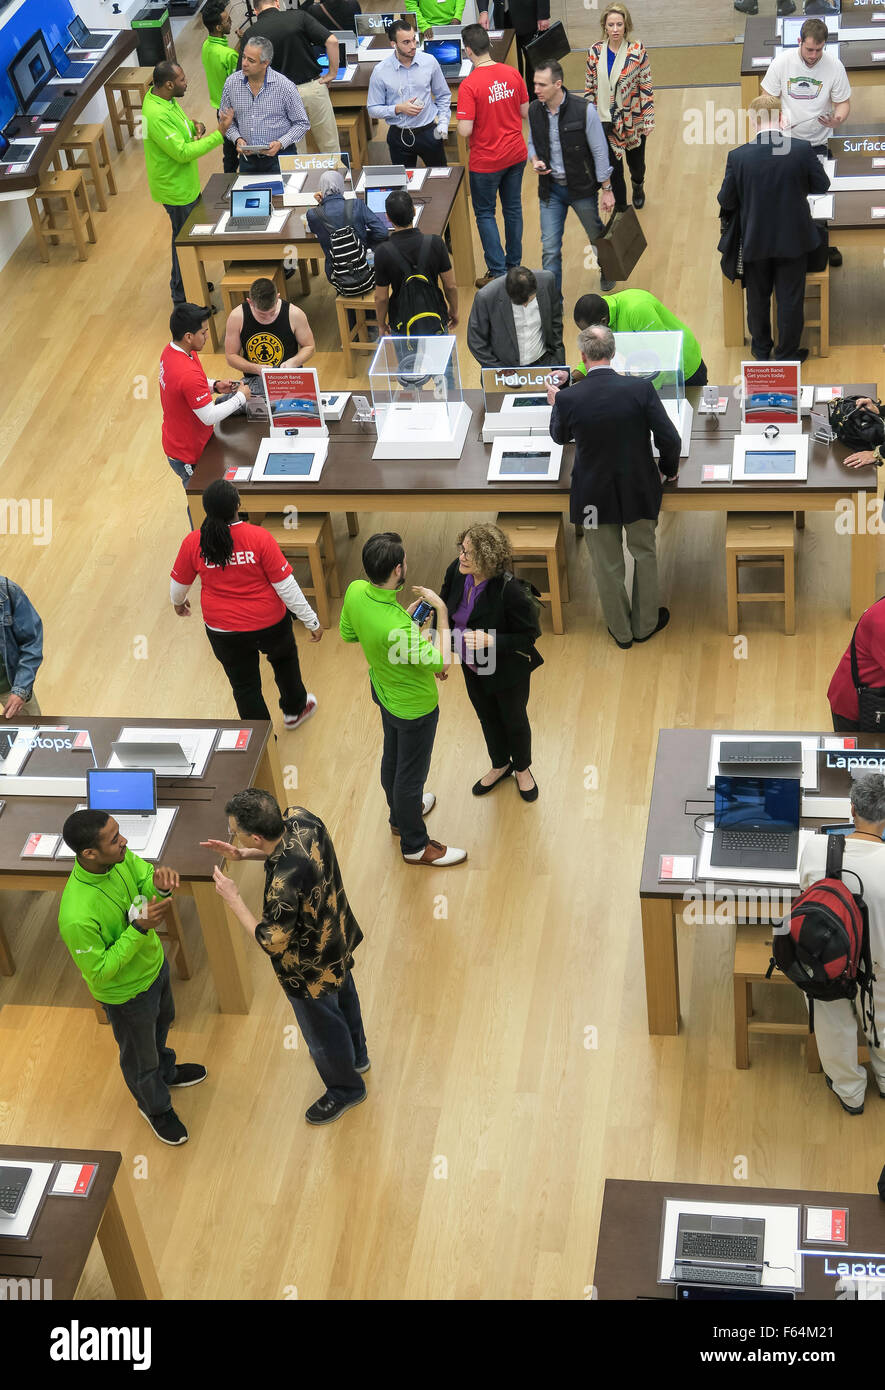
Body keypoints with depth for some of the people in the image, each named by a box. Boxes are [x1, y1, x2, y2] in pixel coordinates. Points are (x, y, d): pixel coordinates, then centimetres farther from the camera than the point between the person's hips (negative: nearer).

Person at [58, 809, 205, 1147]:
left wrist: (159, 880, -33)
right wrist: (139, 929, -39)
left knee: (162, 1024, 36)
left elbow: (144, 875, -8)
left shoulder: (120, 858, -25)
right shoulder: (78, 917, -44)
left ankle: (166, 1072, 67)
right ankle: (155, 1107, 54)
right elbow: (99, 973, -31)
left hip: (154, 964, 7)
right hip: (126, 993, -7)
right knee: (141, 1056, 24)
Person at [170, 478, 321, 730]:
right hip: (270, 624, -1)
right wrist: (312, 621, -6)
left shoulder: (193, 543, -15)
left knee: (244, 686, 20)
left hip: (223, 631, 1)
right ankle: (294, 710, 53)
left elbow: (178, 584, 2)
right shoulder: (259, 538, -22)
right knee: (284, 660, 32)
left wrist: (178, 602, 26)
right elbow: (286, 586, -18)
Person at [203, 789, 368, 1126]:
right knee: (343, 997, 34)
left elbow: (272, 942, -29)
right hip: (338, 936, 8)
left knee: (322, 1027, 22)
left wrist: (233, 899, -23)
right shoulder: (299, 818, -23)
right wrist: (243, 854, -9)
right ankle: (356, 1055, 63)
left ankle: (345, 1088, 49)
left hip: (311, 968, -8)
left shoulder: (283, 885, -45)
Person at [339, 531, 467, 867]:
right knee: (411, 773, 14)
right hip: (414, 705, -8)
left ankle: (401, 816, 57)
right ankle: (415, 845, 37)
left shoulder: (355, 591, -21)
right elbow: (442, 663, -31)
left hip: (383, 689, 8)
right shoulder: (395, 627, -44)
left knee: (392, 757, 31)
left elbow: (348, 633, 0)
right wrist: (441, 611, -25)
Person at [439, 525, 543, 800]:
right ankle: (500, 765, 56)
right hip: (473, 667, 6)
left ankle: (522, 769, 52)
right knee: (487, 716, 29)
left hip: (507, 669, -5)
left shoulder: (510, 591, -37)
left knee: (514, 720, 22)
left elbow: (530, 635, -25)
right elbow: (445, 607, 0)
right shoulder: (456, 572, -19)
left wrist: (491, 640, -37)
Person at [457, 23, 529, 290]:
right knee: (513, 208, 17)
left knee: (485, 213, 9)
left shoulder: (469, 85, -22)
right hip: (516, 154, 5)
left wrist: (460, 121, -2)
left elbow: (465, 130, -23)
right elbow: (525, 112, 5)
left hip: (486, 161, -5)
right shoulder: (512, 73, -5)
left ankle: (498, 273, 7)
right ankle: (514, 265, 28)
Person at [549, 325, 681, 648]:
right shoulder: (640, 389, -18)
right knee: (644, 555, 23)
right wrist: (668, 468, 6)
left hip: (594, 496, 0)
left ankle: (621, 632, 34)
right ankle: (645, 624, 38)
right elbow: (670, 439, -16)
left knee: (607, 565, 17)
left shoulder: (568, 398, -17)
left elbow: (559, 436, 5)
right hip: (639, 490, 0)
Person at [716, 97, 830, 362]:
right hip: (793, 239, 0)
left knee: (758, 298, 20)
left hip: (755, 240, 1)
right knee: (790, 299, 14)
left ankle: (761, 349, 36)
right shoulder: (802, 149, -16)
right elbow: (822, 185, -2)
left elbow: (726, 202, -7)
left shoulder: (737, 156, -17)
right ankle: (787, 353, 27)